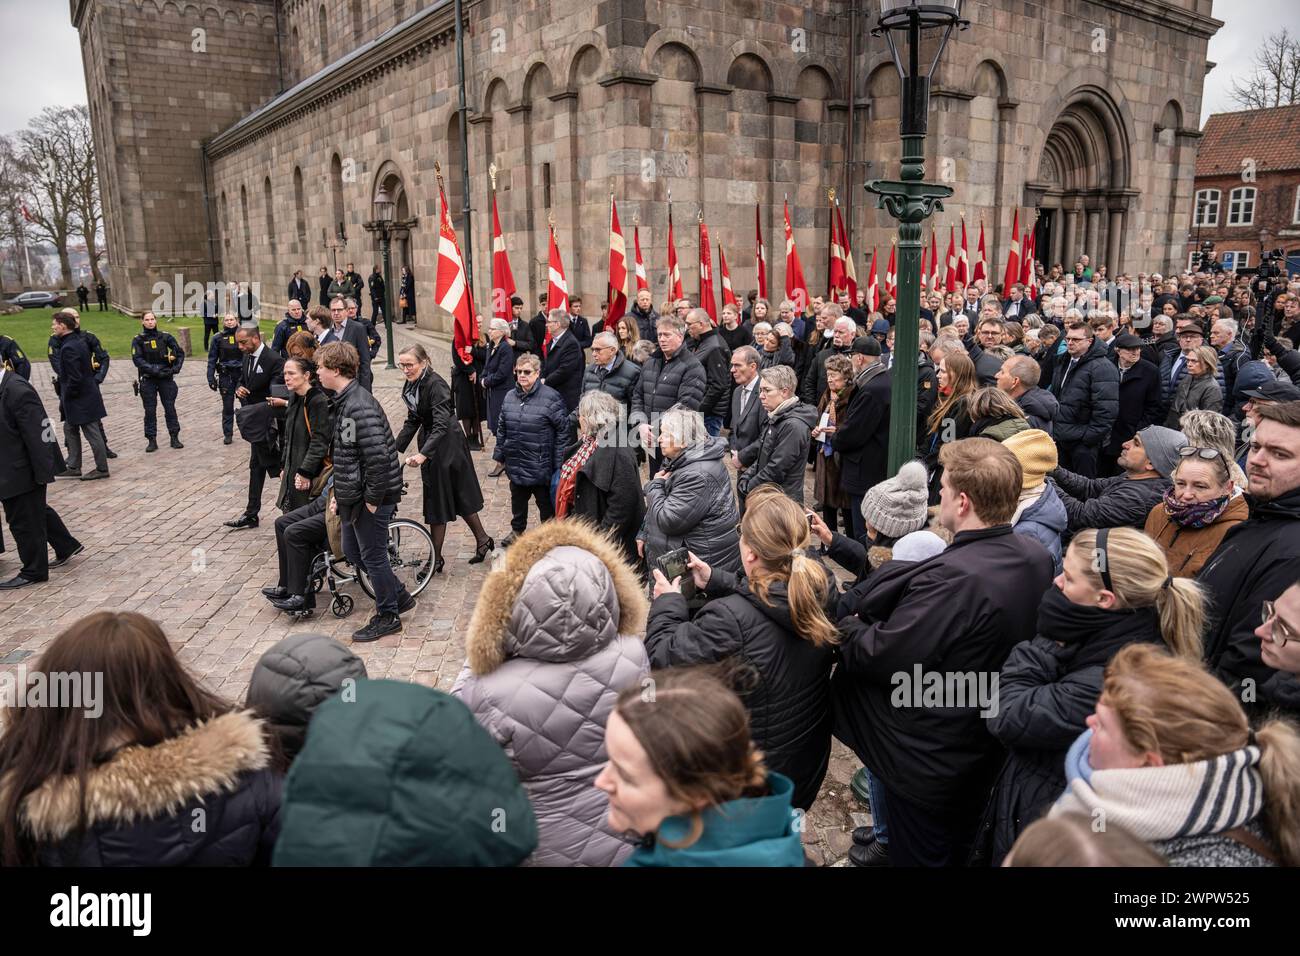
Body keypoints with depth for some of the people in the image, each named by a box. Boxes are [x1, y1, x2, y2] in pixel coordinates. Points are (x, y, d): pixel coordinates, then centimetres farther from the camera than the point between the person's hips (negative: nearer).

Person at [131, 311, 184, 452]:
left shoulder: (165, 337, 3)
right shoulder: (138, 340, 0)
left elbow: (180, 352, 5)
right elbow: (137, 359, -9)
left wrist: (176, 367, -9)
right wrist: (153, 370, -20)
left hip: (166, 378, 1)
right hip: (148, 380, 0)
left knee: (170, 408, 3)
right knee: (150, 411, 3)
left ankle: (174, 438, 12)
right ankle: (152, 440, 9)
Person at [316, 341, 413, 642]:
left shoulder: (359, 406, -24)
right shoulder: (344, 401, 9)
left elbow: (377, 457, -28)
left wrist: (372, 499, -20)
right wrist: (340, 492, 15)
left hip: (371, 496, -10)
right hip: (353, 494, 10)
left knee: (372, 556, 4)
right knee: (353, 552, 19)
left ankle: (388, 616, 20)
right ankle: (399, 596, 33)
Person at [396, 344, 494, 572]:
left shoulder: (435, 385, -22)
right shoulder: (411, 386, 5)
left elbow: (441, 425, -31)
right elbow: (413, 421, 11)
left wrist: (423, 454, -41)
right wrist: (396, 447, 2)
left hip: (446, 446, -9)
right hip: (431, 446, 9)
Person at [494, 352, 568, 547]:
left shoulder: (550, 397, -14)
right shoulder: (510, 396, 4)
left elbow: (562, 430, -12)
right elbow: (502, 428, 14)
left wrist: (558, 463, -13)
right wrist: (499, 454, 14)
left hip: (541, 464, -5)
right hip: (516, 463, 5)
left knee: (546, 502, 10)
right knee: (518, 500, 22)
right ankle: (517, 530, 42)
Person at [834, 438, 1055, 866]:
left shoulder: (952, 577, -35)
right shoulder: (1036, 556, -7)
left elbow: (881, 657, -29)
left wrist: (845, 629, -8)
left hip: (928, 759, -8)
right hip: (986, 750, 8)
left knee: (922, 856, 16)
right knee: (960, 852, 29)